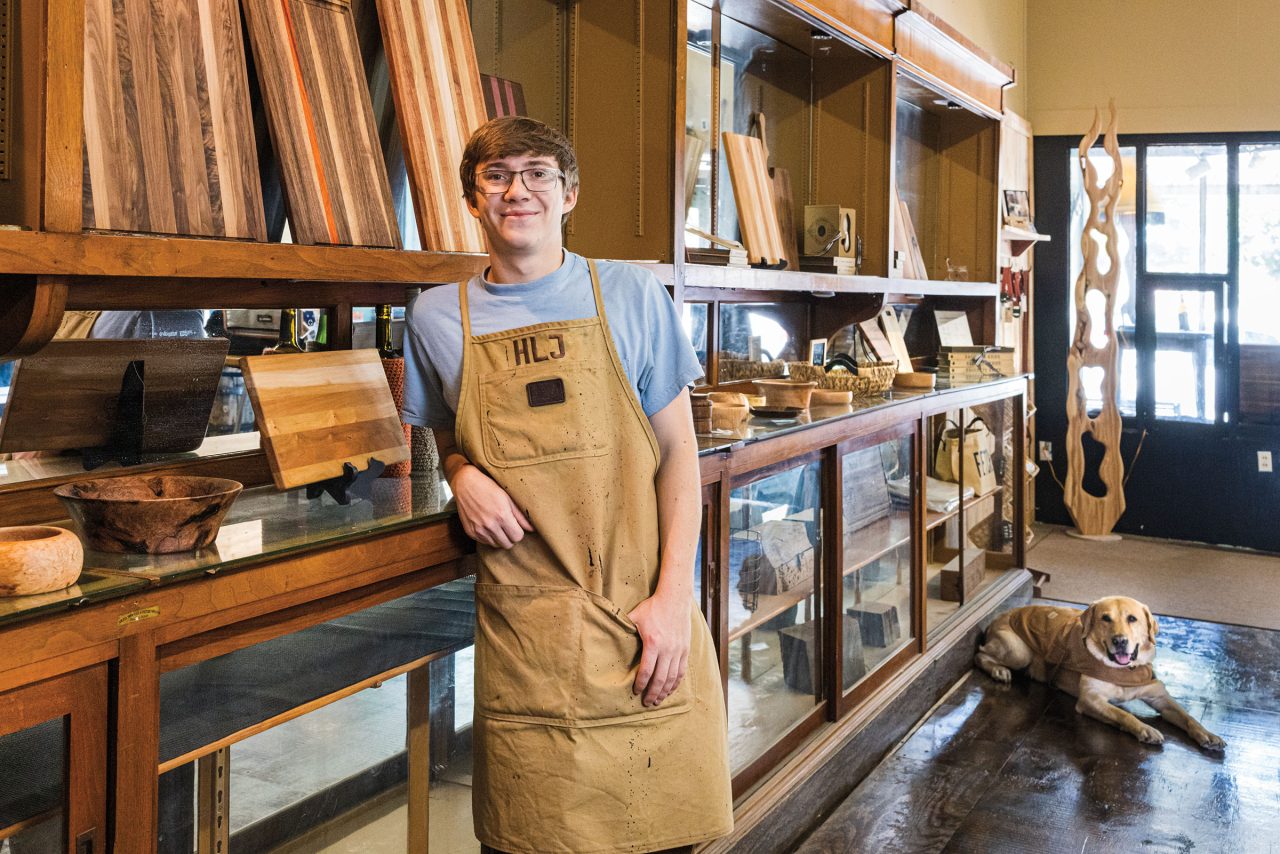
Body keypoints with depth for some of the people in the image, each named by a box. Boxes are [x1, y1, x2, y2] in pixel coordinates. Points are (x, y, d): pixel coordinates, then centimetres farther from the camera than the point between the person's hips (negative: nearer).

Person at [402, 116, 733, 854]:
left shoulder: (630, 295, 2)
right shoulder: (437, 318, 6)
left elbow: (677, 452, 2)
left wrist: (673, 596, -7)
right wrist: (462, 475, -3)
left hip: (645, 619, 0)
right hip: (525, 630, 1)